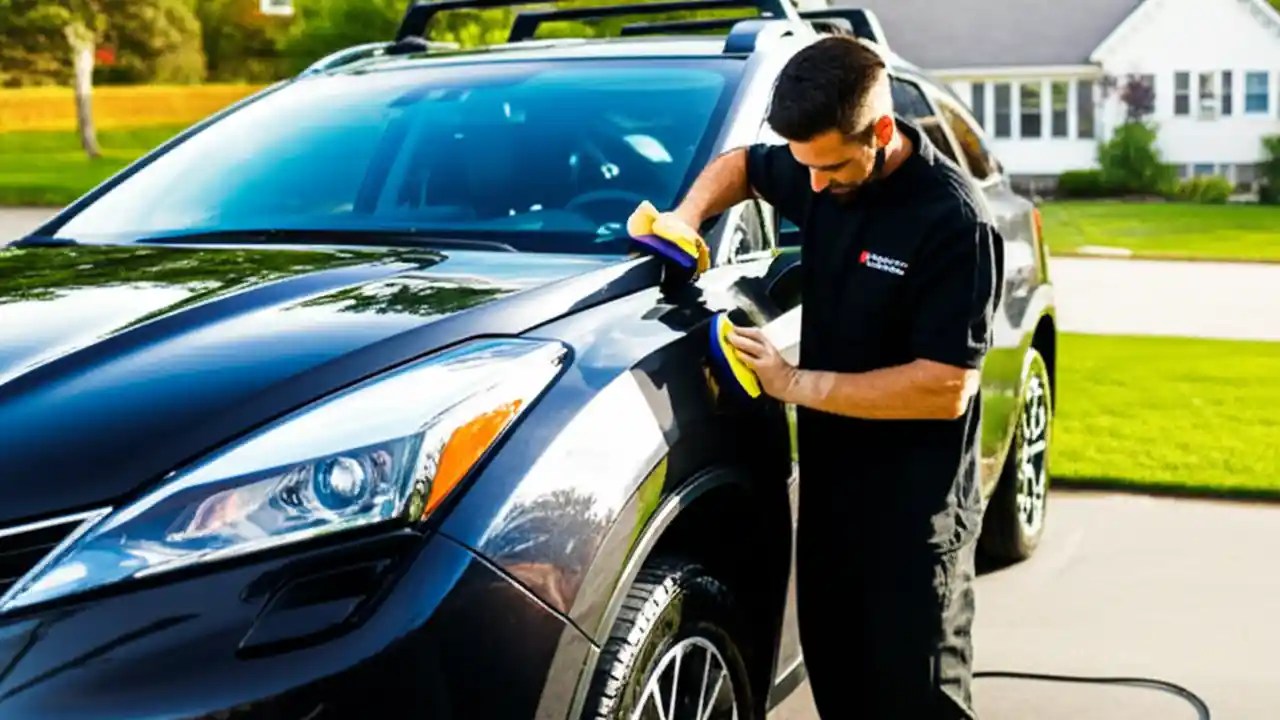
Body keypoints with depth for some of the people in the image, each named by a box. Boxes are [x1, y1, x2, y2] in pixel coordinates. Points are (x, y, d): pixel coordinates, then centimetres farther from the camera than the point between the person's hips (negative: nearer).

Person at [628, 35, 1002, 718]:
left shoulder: (952, 220, -20)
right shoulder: (820, 171, 0)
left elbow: (945, 389, -23)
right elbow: (741, 164, 23)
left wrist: (794, 383, -20)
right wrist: (687, 215, 1)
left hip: (914, 509, -7)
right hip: (826, 483, 7)